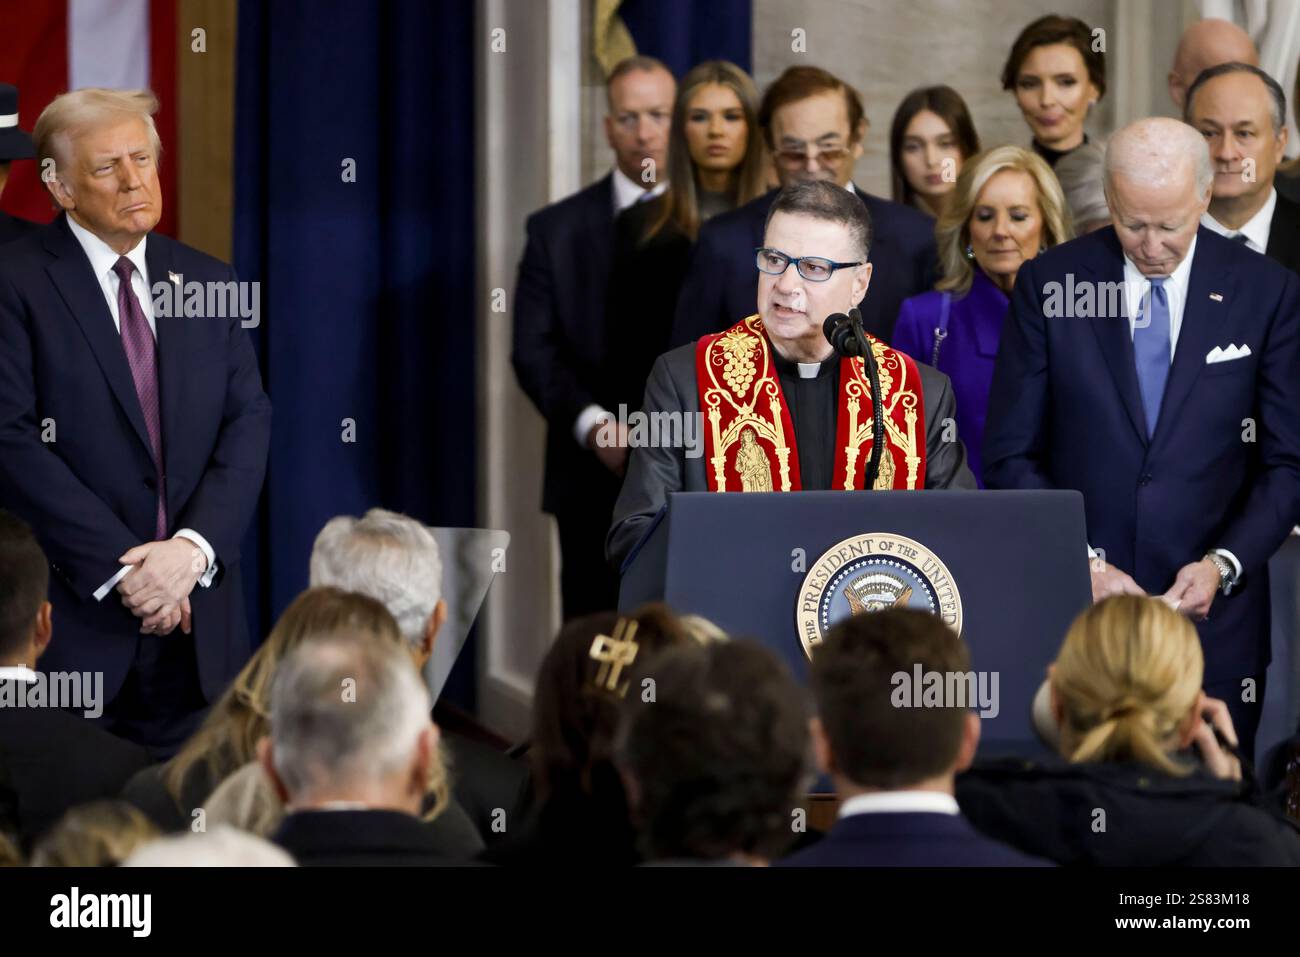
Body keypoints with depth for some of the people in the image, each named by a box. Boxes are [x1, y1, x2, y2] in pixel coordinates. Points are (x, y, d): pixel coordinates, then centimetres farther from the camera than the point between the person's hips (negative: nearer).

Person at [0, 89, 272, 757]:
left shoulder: (209, 283, 13)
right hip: (72, 618, -4)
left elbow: (247, 426, 6)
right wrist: (118, 569, -15)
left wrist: (192, 548, -11)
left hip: (195, 623, 4)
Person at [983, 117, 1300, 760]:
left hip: (1212, 611, 0)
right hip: (1073, 609, 0)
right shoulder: (1048, 285, 0)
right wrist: (1078, 563, -11)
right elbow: (1011, 457, 1)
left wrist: (1224, 564, -12)